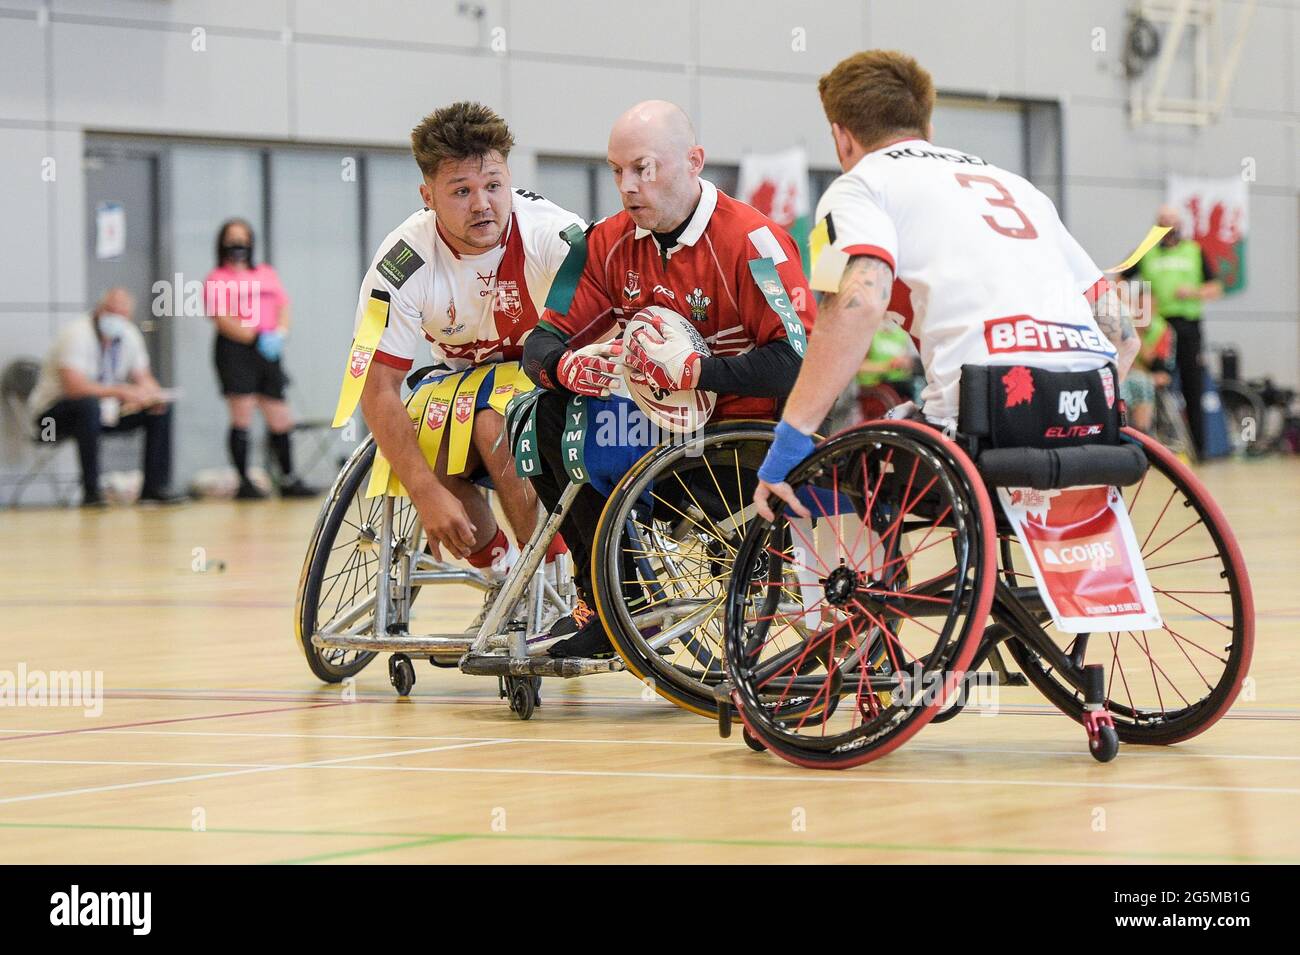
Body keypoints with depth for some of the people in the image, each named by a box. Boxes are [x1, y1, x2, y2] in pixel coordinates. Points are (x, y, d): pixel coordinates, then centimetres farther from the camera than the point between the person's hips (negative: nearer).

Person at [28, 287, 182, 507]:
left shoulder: (130, 335, 2)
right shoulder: (77, 334, -22)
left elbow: (143, 378, 7)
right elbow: (74, 386, -34)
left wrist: (153, 393, -18)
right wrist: (122, 391, -39)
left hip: (106, 410, 8)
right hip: (54, 412, -8)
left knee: (162, 408, -4)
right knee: (89, 405, -40)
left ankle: (154, 487, -3)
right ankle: (90, 493, -36)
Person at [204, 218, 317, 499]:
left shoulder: (267, 274, 19)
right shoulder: (217, 279, 2)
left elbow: (283, 307, 15)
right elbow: (222, 319, -9)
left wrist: (279, 333, -6)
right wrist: (256, 338, -17)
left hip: (269, 351, 5)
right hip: (235, 350, -5)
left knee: (281, 420, 7)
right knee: (242, 417, -7)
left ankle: (288, 480, 18)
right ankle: (244, 483, -3)